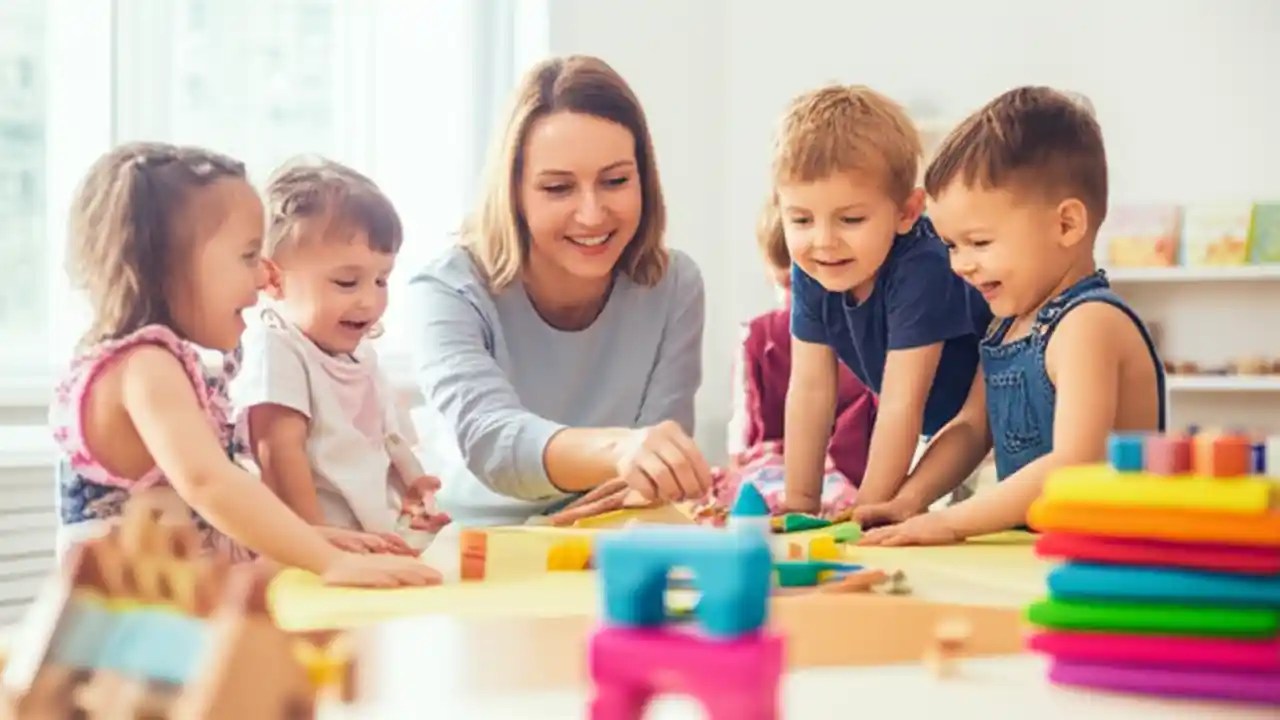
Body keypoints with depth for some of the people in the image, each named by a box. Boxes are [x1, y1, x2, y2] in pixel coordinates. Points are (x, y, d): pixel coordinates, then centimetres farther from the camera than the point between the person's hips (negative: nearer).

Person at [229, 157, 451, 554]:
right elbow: (279, 451, -15)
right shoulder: (274, 351, -6)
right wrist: (315, 533, -21)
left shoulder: (361, 356, 22)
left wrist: (413, 485, 12)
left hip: (383, 539, 9)